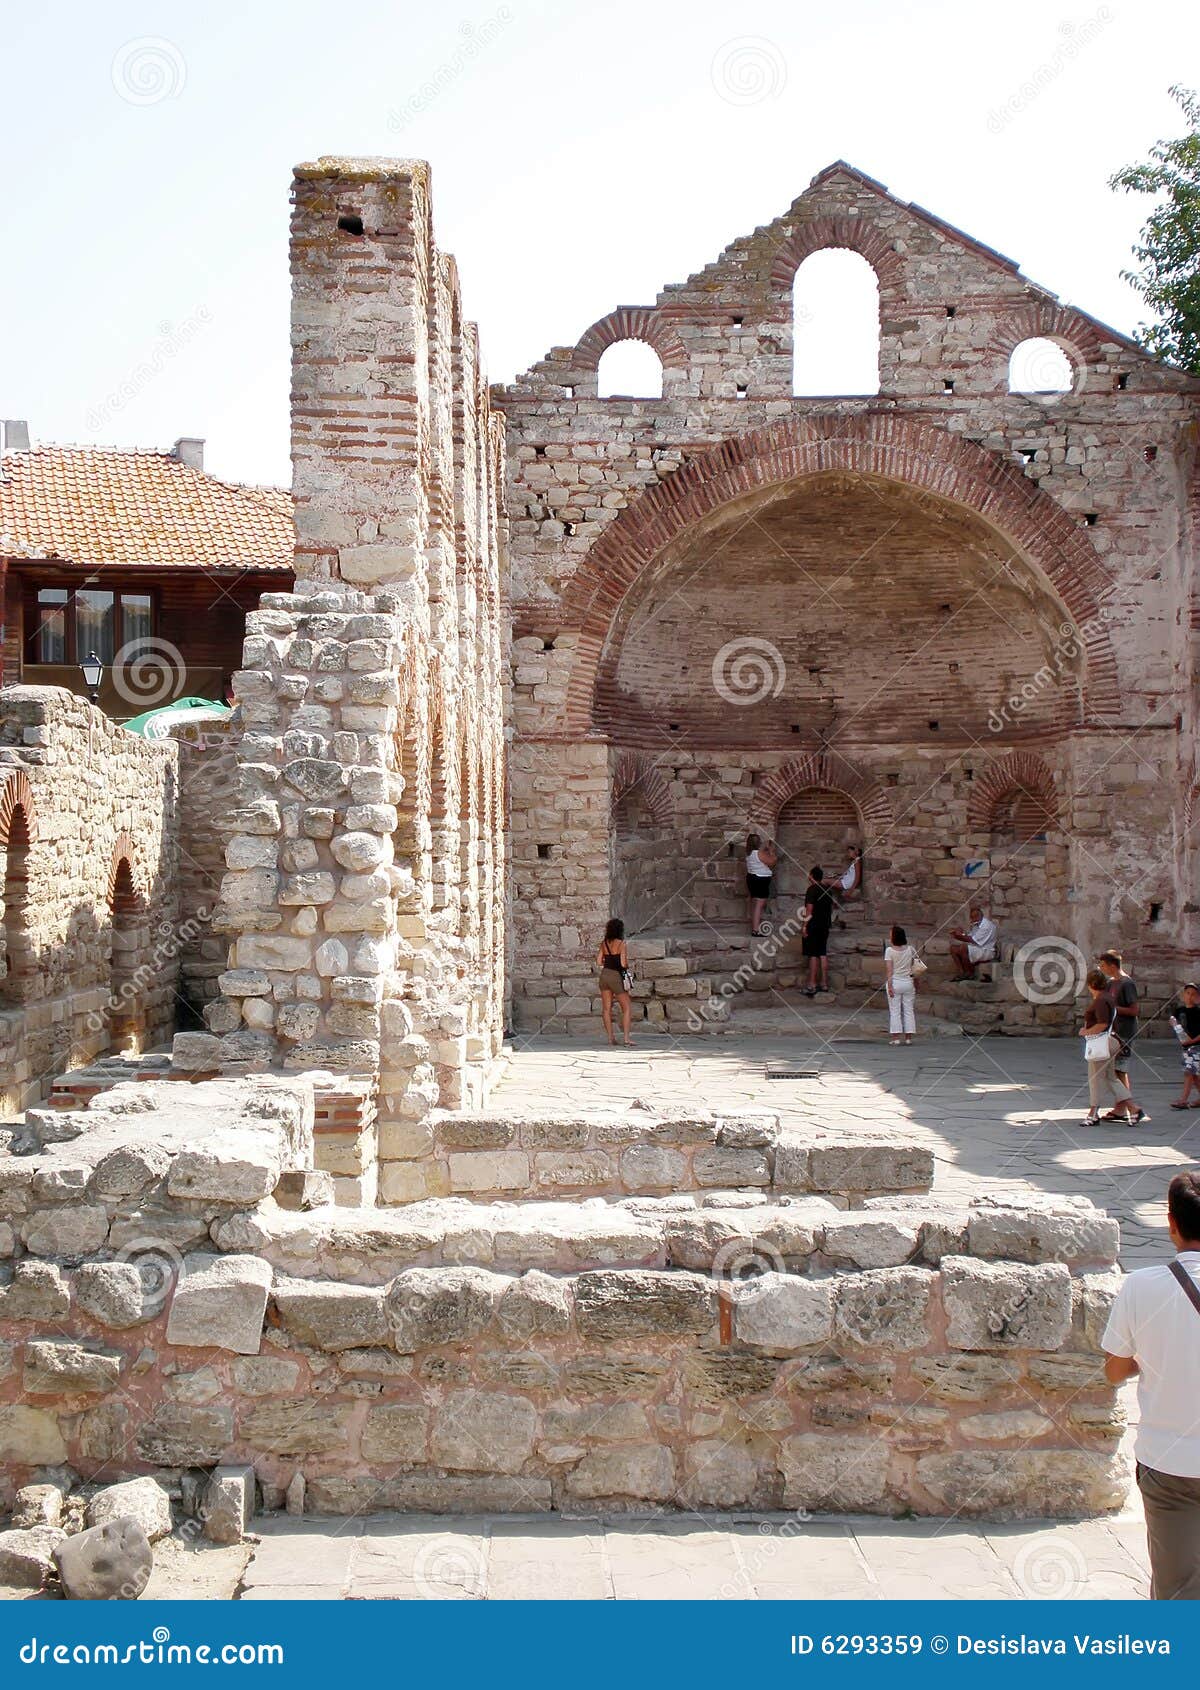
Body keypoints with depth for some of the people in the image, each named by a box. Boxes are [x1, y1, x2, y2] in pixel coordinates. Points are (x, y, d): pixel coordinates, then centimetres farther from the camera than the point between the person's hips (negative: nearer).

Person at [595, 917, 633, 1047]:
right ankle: (626, 1037, -8)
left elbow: (598, 962, 7)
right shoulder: (621, 943, -10)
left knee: (606, 1008, 8)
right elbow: (623, 964, -15)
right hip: (616, 976, -5)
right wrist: (627, 961, 6)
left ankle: (610, 1037, 6)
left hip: (604, 975, 6)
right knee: (627, 1007, 2)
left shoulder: (604, 943, 6)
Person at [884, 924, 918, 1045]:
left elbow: (889, 970, -11)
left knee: (894, 1011, 2)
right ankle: (908, 1037, 8)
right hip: (908, 982, 3)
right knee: (909, 1010, 8)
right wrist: (916, 984, 10)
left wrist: (890, 986, -10)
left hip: (895, 982, -3)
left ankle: (896, 1037, -1)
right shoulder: (910, 949, 1)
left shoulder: (889, 950, -8)